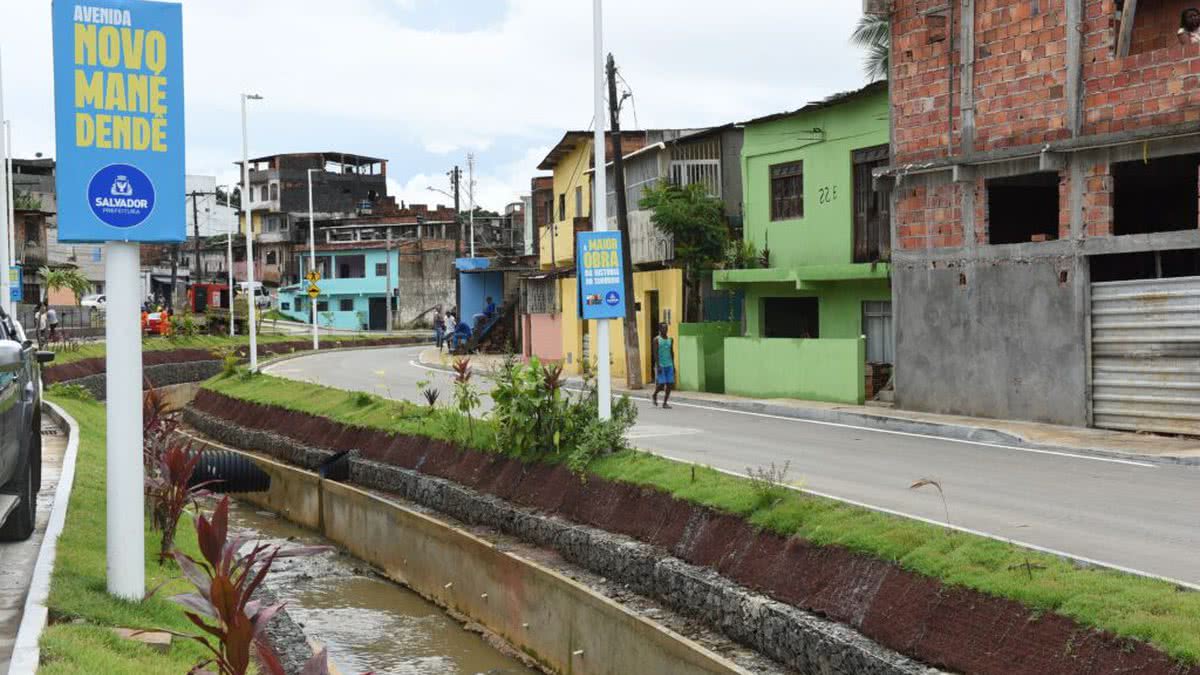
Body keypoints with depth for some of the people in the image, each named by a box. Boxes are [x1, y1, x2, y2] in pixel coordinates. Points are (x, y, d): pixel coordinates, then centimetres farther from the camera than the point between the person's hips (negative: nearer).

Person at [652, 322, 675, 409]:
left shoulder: (670, 340, 11)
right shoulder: (657, 339, -4)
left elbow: (672, 353, 16)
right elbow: (655, 353, -9)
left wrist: (673, 365, 12)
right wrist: (658, 366, -16)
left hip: (669, 365, 5)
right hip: (661, 365, -5)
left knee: (669, 384, -3)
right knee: (661, 385, -9)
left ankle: (665, 403, 5)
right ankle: (655, 394, 21)